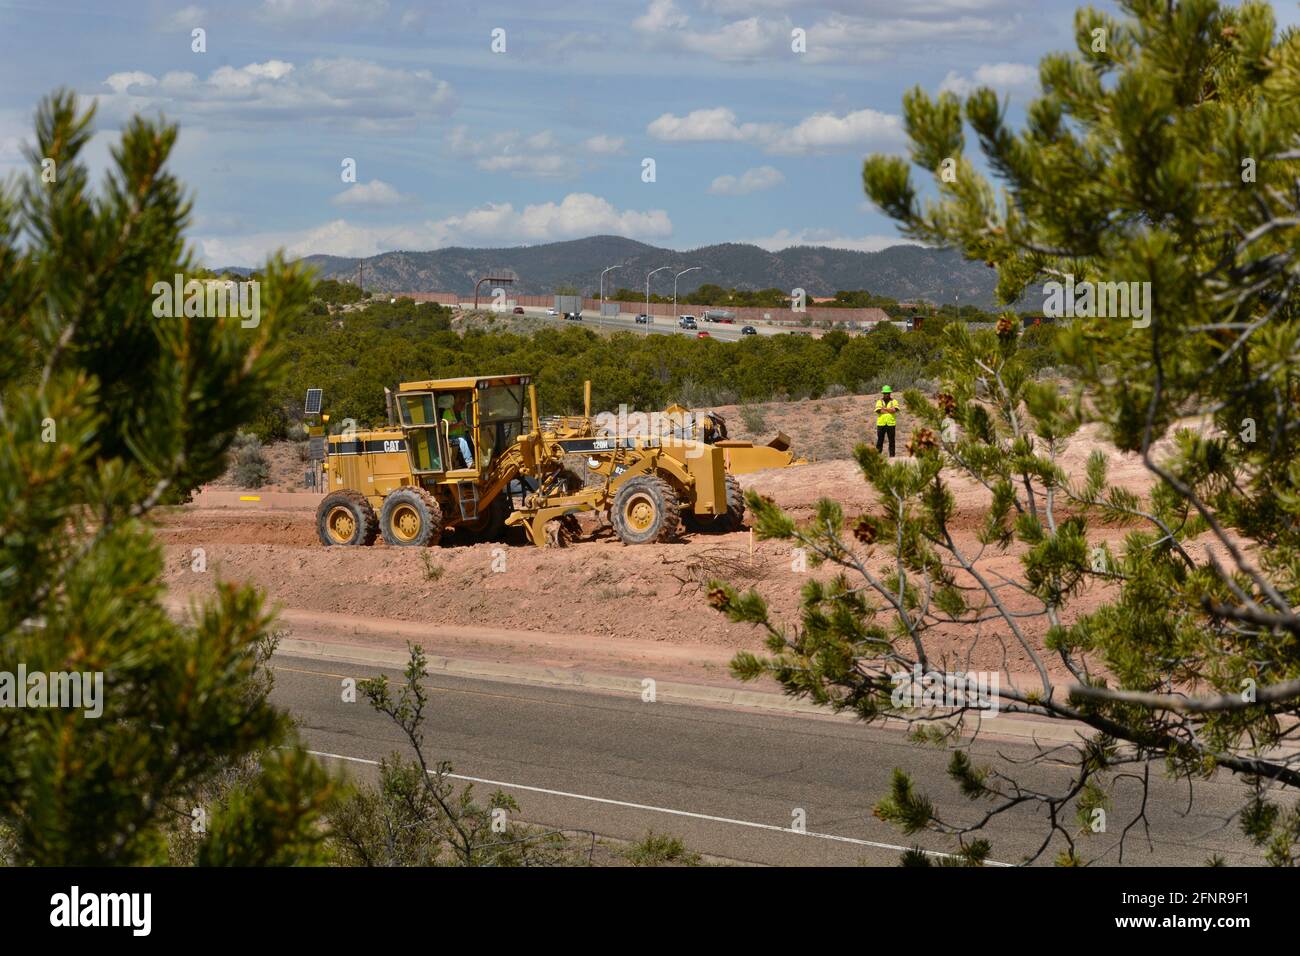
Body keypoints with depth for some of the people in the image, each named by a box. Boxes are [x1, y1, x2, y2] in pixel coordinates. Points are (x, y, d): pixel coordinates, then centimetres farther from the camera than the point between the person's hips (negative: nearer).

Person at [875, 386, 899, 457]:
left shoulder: (894, 401, 8)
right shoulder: (879, 401, 9)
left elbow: (894, 410, -10)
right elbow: (879, 411, -9)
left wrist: (884, 408, -9)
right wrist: (890, 410, -8)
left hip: (891, 424, 0)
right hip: (881, 424, 0)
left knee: (891, 441, 1)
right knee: (880, 440, 1)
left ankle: (892, 455, 6)